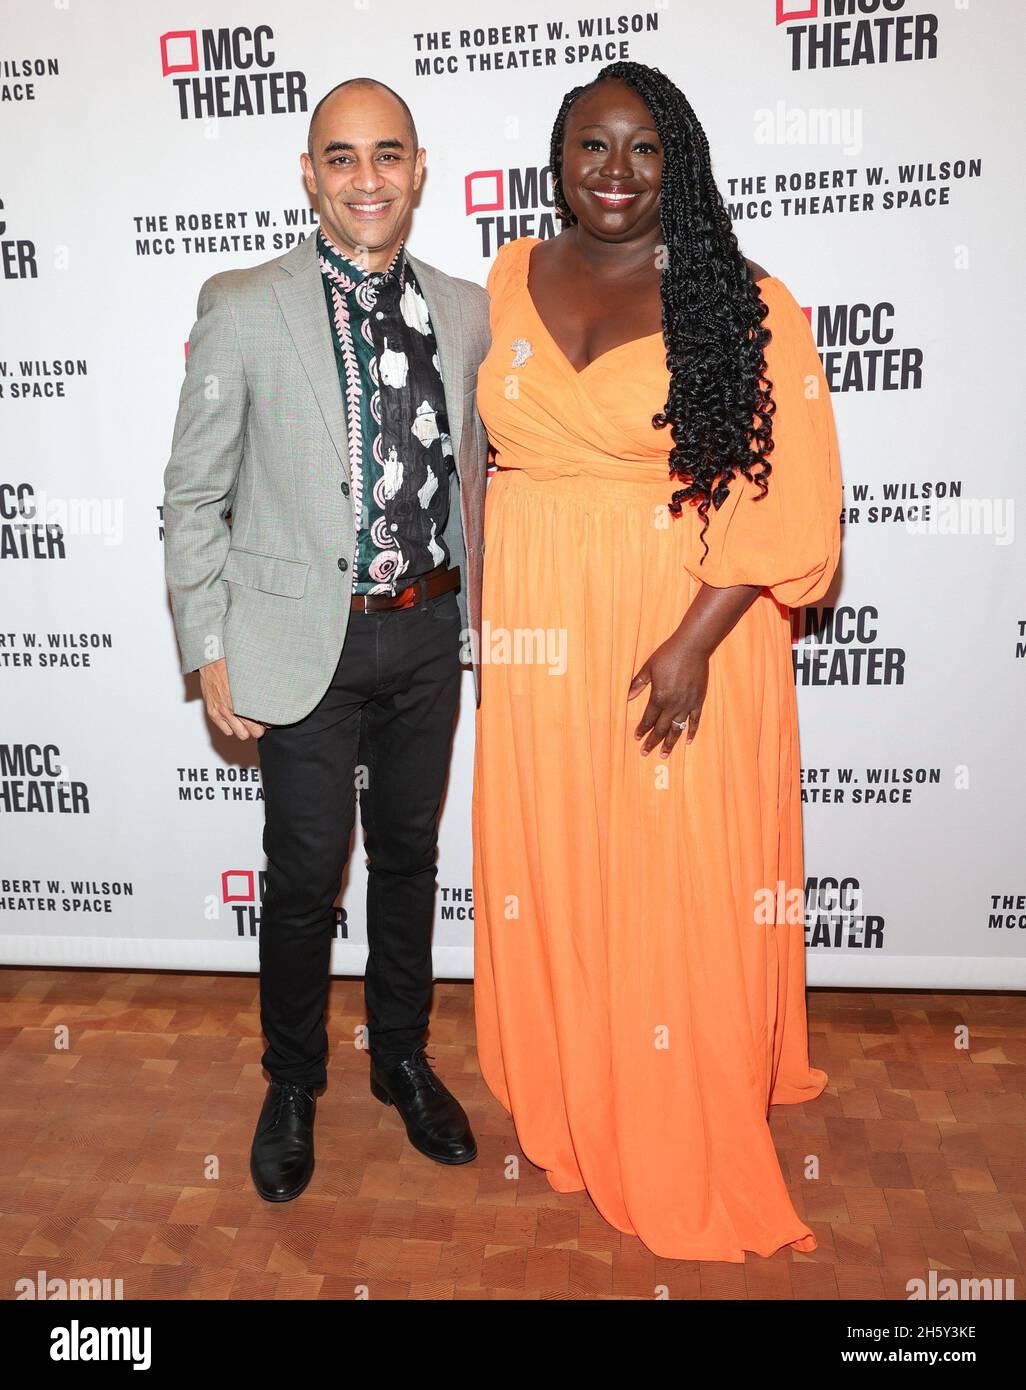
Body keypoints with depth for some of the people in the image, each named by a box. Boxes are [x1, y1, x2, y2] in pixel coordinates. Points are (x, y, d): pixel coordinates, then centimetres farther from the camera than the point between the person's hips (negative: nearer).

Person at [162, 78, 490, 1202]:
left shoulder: (466, 310, 5)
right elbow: (193, 497, -4)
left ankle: (403, 1057, 39)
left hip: (427, 634, 4)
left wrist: (478, 602, 9)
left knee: (409, 854, 16)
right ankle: (293, 1085, 32)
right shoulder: (242, 309, -6)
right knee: (305, 877, 6)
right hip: (307, 638, -3)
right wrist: (209, 653, -8)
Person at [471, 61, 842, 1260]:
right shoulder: (507, 282, 7)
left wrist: (695, 640, -18)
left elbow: (789, 498, -9)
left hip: (684, 639, -3)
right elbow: (483, 448, 12)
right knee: (551, 873, 14)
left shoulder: (740, 305, -5)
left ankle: (689, 1149, 31)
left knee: (680, 887, 6)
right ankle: (569, 1110, 39)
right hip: (540, 640, 4)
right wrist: (481, 606, 5)